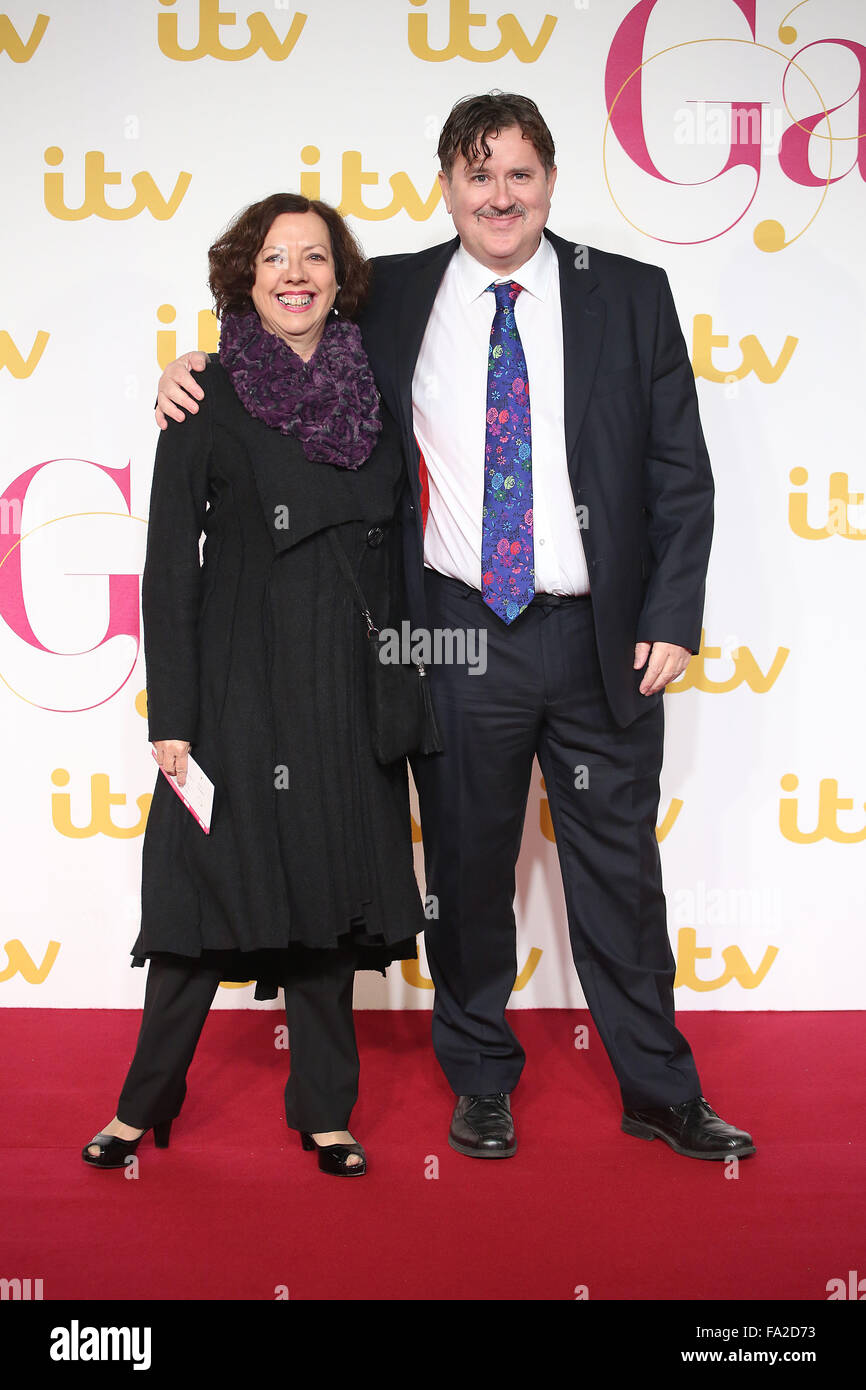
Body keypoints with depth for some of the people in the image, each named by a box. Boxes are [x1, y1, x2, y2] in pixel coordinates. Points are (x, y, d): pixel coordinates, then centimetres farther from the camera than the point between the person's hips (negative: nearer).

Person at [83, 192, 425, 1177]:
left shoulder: (374, 395, 9)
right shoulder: (210, 403, -2)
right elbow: (169, 569, -5)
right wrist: (171, 719, -10)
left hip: (352, 692, 4)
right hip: (241, 690, -3)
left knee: (330, 893, 10)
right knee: (215, 888, 2)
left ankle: (323, 1108, 24)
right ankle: (145, 1103, 21)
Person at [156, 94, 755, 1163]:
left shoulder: (631, 296, 4)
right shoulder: (393, 297, 5)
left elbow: (680, 473, 3)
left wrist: (671, 620, -5)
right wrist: (199, 373, 1)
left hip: (602, 636, 0)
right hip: (459, 633, 1)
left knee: (618, 869, 10)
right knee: (466, 869, 11)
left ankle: (659, 1093, 26)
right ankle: (480, 1081, 31)